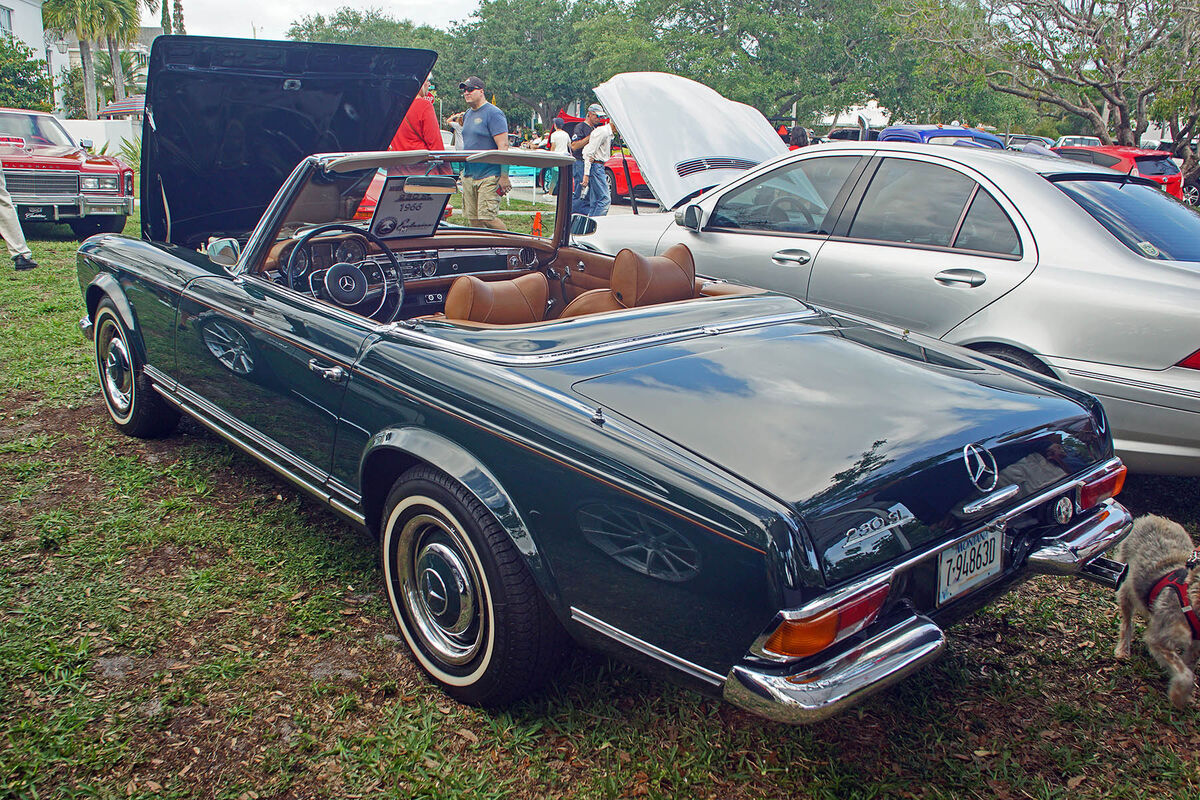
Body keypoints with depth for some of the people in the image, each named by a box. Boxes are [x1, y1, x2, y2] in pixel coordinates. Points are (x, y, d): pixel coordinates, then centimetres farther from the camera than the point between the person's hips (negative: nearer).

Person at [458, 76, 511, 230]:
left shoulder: (493, 113, -9)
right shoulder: (467, 114, 17)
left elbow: (503, 145, -15)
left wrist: (504, 176, -20)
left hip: (489, 176, -8)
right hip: (468, 176, 8)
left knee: (487, 217, -15)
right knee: (473, 218, 6)